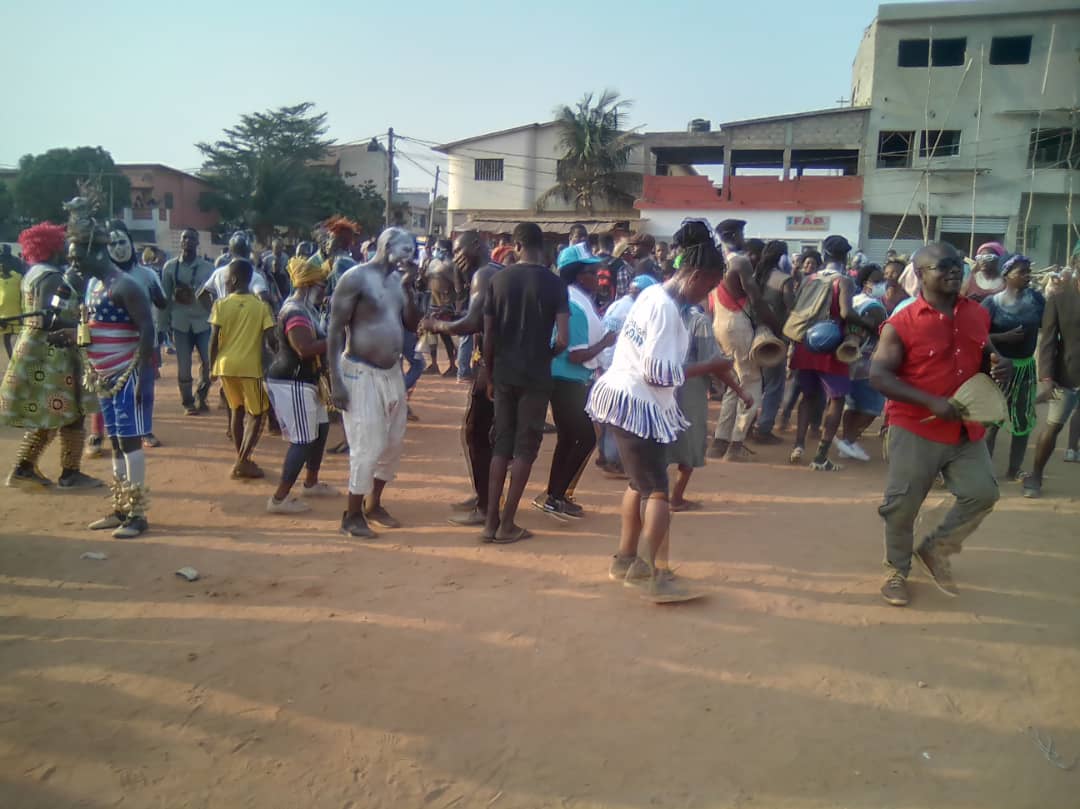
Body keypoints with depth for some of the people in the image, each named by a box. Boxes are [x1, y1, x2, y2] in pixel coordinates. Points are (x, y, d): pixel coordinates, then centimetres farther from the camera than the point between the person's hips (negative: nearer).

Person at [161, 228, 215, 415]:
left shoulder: (207, 267, 4)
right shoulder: (170, 266, 5)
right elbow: (166, 297, 8)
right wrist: (167, 322, 7)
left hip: (203, 321, 0)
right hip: (180, 323, 0)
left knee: (209, 361, -7)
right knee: (183, 366, 3)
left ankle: (201, 396, 17)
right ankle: (187, 402, 17)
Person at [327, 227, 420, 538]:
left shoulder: (398, 279, 8)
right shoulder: (356, 277, -13)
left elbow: (413, 324, 7)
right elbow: (335, 330, -15)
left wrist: (409, 288, -6)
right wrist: (335, 380, -19)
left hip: (392, 371, 8)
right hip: (361, 373, -8)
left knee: (394, 442, 14)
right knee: (368, 447, -6)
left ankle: (373, 504, 31)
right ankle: (352, 515, 11)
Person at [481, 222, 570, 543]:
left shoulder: (499, 280, 0)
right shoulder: (554, 283, -6)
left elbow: (488, 335, 2)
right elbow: (563, 339, -12)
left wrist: (490, 376, 12)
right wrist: (545, 357, 9)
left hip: (504, 374, 3)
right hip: (536, 376, -3)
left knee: (501, 445, 12)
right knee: (525, 448, 6)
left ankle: (490, 521, 13)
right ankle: (507, 524, 9)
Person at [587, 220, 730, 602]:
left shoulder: (653, 294, 9)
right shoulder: (666, 309, -21)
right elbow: (659, 373, -25)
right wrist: (711, 366, -17)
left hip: (629, 399, 10)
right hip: (637, 404, -10)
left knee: (641, 483, 19)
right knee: (657, 490, -4)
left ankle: (626, 560, 30)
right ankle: (656, 577, 2)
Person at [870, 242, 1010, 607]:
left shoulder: (978, 315, 6)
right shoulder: (902, 323, -13)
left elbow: (984, 356, 21)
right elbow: (878, 376, -18)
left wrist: (999, 365, -4)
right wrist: (931, 402, -25)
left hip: (967, 430, 5)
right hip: (916, 430, -5)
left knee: (982, 493, 3)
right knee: (902, 505, 3)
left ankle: (935, 548, 26)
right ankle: (897, 570, 25)